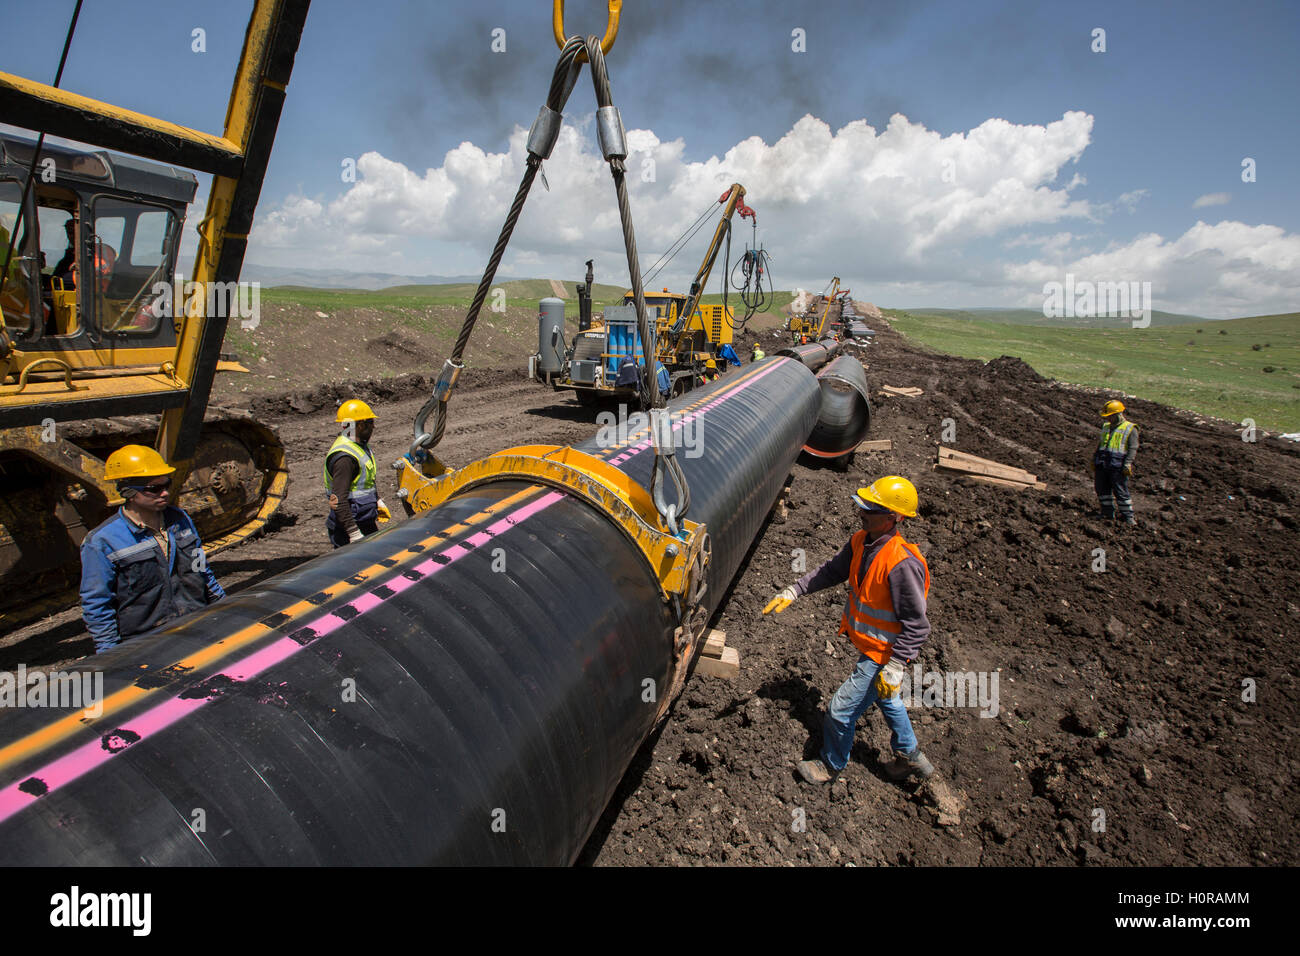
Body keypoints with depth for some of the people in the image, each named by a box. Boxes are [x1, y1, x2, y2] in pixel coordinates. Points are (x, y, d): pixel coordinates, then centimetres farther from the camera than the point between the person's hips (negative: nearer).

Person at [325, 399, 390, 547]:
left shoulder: (360, 445, 9)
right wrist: (354, 533, -28)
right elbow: (339, 499, -28)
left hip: (366, 522, 10)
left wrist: (378, 502, 30)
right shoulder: (344, 457, -24)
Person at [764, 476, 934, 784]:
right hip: (868, 646, 9)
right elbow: (831, 571, 8)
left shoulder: (902, 563, -32)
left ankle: (831, 765, 30)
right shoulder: (861, 542, -7)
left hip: (882, 655, -8)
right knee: (885, 699, 28)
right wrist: (792, 592, 2)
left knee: (840, 709, 3)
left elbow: (916, 625, -25)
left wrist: (894, 667, -23)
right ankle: (911, 757, 51)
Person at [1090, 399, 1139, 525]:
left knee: (1121, 491, -4)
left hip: (1118, 467, -6)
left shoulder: (1130, 428, 0)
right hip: (1102, 465, 6)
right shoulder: (1106, 427, 19)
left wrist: (1128, 464, -17)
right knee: (1102, 489, 7)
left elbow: (1133, 448, -7)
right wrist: (1094, 461, 19)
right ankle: (1108, 514, 18)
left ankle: (1128, 516, 5)